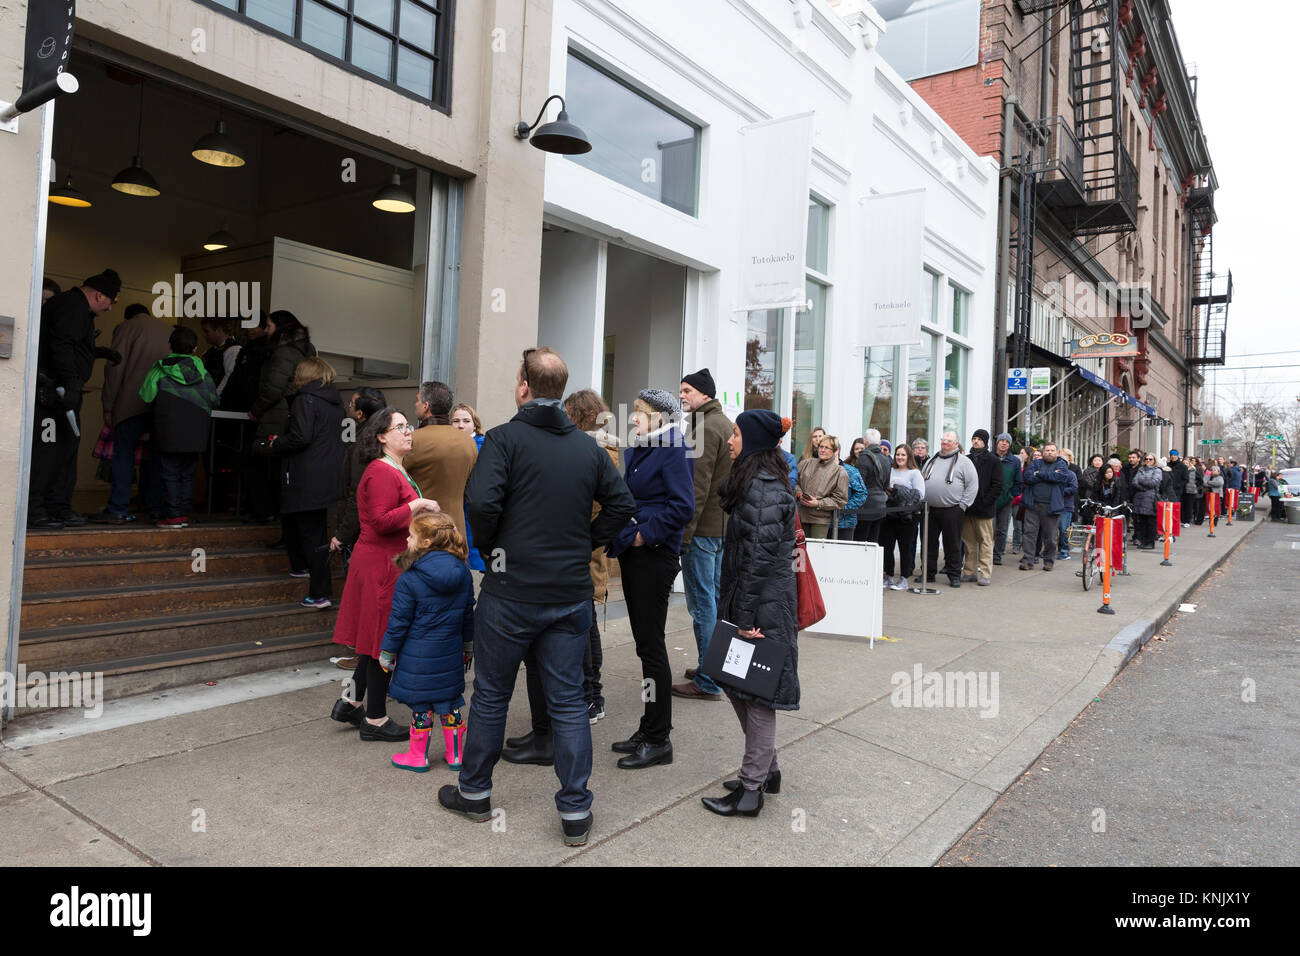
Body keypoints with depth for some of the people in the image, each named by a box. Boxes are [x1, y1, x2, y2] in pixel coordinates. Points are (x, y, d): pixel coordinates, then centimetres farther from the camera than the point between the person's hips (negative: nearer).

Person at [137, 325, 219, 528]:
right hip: (196, 431, 2)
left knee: (170, 473, 3)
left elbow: (146, 397, -4)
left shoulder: (160, 369, -1)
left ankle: (174, 516, 1)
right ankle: (185, 514, 11)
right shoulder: (200, 369, 3)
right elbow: (213, 399, 4)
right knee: (188, 473, 10)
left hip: (169, 428, -2)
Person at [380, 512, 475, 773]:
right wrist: (468, 647, 21)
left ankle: (418, 756, 23)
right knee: (449, 705, 15)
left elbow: (398, 623, -11)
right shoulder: (463, 575, -2)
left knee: (420, 708, 9)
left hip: (417, 658, -5)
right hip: (450, 657, 5)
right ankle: (455, 755, 25)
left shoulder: (408, 580, -17)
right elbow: (468, 616, 8)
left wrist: (387, 654, 2)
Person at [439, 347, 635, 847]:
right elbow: (622, 503, 4)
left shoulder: (504, 438, -10)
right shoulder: (588, 447, 5)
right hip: (572, 594, 4)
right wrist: (585, 544, 9)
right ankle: (576, 812, 16)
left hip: (511, 591, -3)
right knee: (568, 701, 10)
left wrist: (488, 546, -5)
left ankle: (474, 792, 31)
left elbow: (482, 501, -22)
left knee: (491, 695, 14)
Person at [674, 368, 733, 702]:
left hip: (703, 528, -10)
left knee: (702, 602, -5)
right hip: (723, 525, 10)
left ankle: (707, 681, 1)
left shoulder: (705, 428, -14)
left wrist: (683, 533, -19)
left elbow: (697, 487, -20)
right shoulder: (725, 423, 18)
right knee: (714, 598, 18)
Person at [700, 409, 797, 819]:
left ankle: (751, 790, 11)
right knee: (736, 684, 17)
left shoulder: (765, 491, -18)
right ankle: (766, 770, 30)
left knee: (758, 694, 0)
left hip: (764, 607, -10)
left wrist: (746, 617, -19)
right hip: (743, 601, 10)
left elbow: (760, 558, -21)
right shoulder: (750, 483, 13)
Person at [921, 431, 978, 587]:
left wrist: (963, 505, -9)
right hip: (929, 510, 5)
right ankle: (928, 573, 19)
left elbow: (973, 484, -4)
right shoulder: (932, 460, 16)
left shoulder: (964, 462, 0)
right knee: (929, 542, 8)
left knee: (952, 545, 1)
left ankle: (954, 575, 10)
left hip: (951, 510, -5)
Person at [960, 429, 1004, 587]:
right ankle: (970, 571, 17)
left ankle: (986, 574, 1)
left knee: (985, 541, -2)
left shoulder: (993, 461, -1)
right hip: (967, 508, 5)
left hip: (984, 509, -5)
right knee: (969, 541, 10)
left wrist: (985, 502, -14)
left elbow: (997, 485, -7)